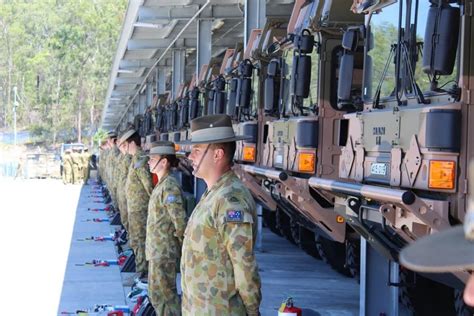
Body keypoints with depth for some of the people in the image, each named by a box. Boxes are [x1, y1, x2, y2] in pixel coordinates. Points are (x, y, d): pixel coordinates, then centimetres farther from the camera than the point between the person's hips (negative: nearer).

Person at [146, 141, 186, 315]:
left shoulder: (169, 187, -21)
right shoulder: (161, 184, 8)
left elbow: (180, 222, -23)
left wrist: (181, 244, -11)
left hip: (164, 251, -9)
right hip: (157, 249, 9)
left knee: (163, 293, -1)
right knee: (156, 291, 18)